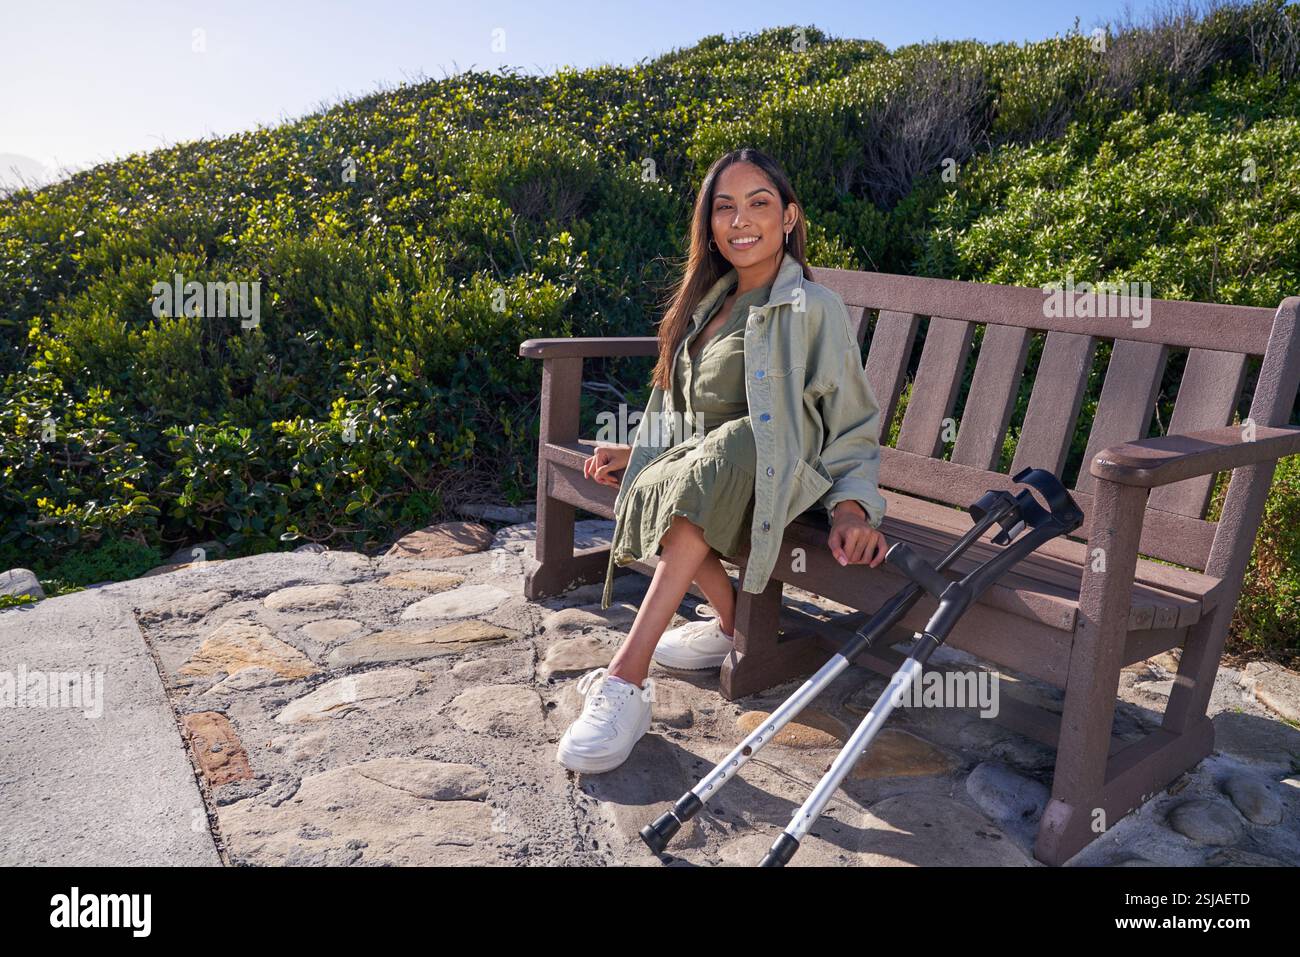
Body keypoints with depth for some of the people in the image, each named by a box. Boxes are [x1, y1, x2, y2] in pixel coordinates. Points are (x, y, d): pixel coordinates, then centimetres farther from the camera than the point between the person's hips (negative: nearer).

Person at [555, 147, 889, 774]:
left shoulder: (813, 309, -5)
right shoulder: (709, 301, 16)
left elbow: (853, 423, -6)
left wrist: (852, 506, -20)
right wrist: (639, 452, 13)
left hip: (772, 477, -6)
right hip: (696, 464, 6)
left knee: (729, 451, -39)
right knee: (641, 482, -28)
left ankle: (627, 680, -40)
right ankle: (731, 622, -6)